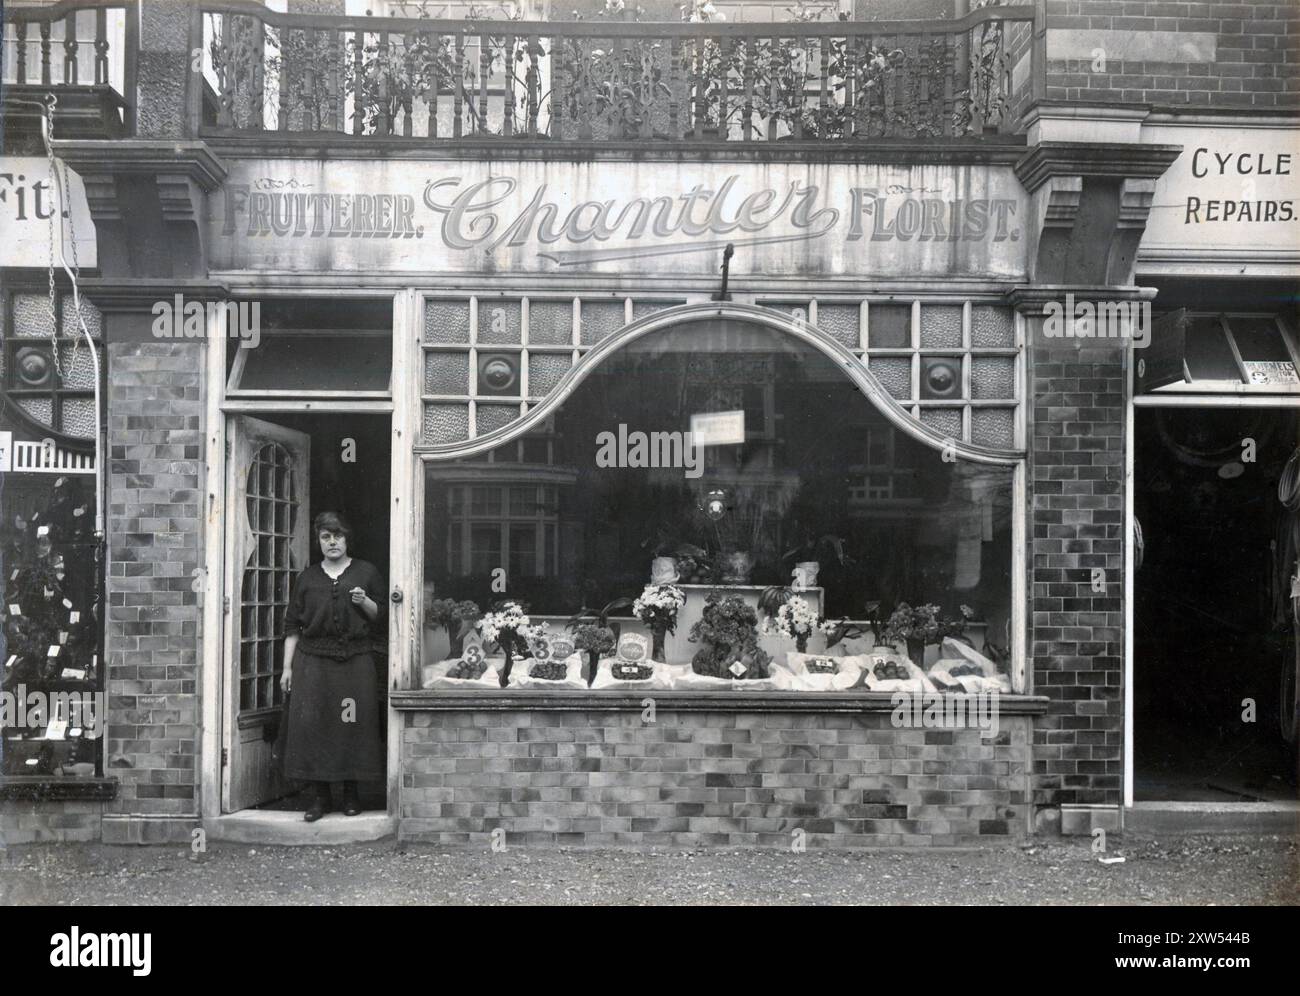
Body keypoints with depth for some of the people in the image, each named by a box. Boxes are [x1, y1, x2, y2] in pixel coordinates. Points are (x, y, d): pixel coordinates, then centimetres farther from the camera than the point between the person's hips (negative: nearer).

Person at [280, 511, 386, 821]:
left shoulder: (366, 572, 10)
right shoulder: (308, 578, 12)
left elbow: (381, 617, 11)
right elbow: (292, 624, 10)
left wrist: (365, 602, -10)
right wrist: (287, 667, 3)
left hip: (356, 659, -1)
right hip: (313, 661, 1)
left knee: (354, 725, -3)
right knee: (311, 724, -5)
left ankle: (351, 792, 9)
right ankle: (319, 795, 4)